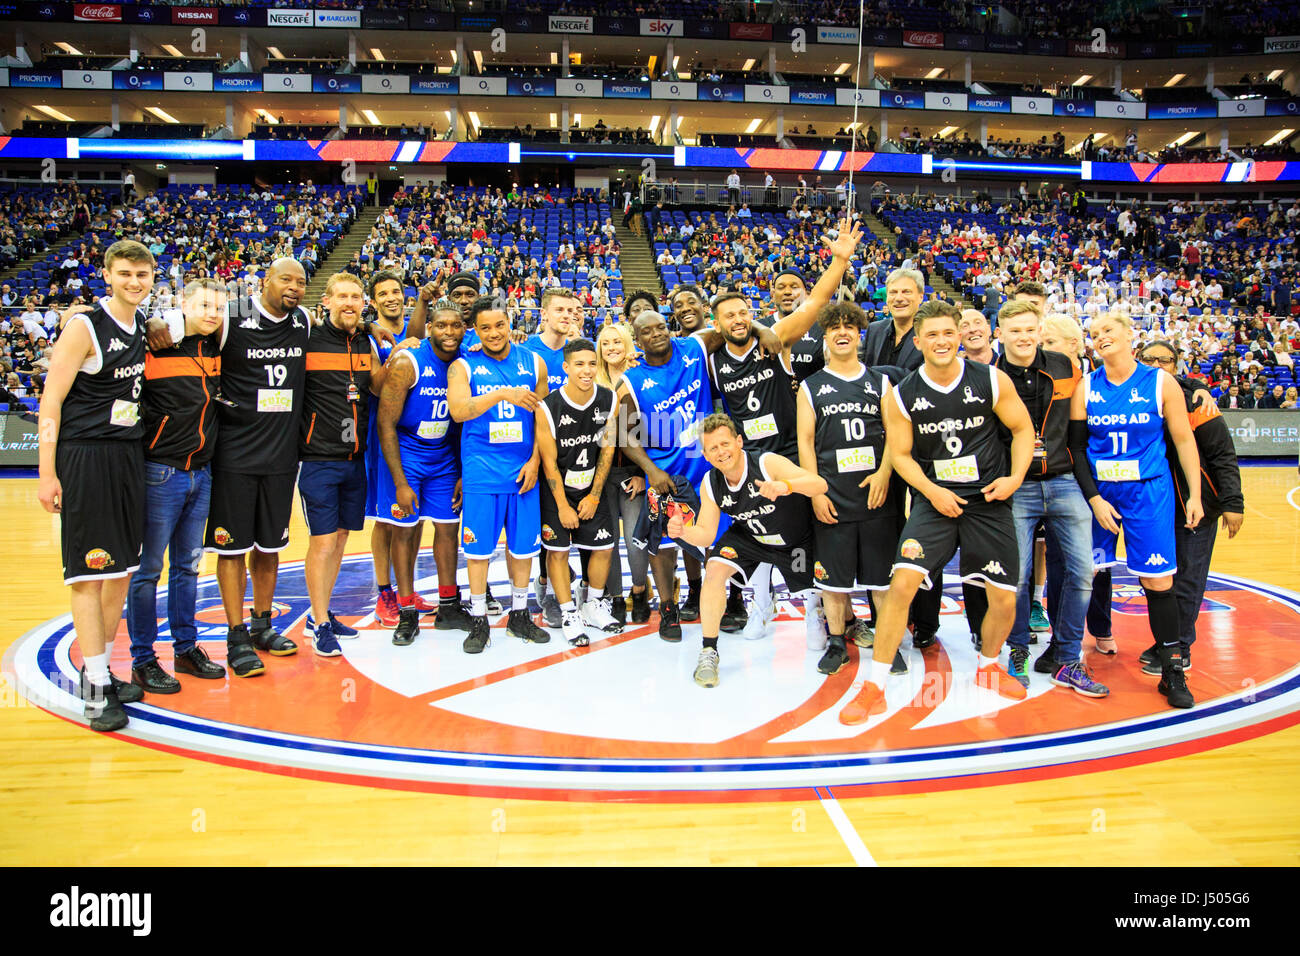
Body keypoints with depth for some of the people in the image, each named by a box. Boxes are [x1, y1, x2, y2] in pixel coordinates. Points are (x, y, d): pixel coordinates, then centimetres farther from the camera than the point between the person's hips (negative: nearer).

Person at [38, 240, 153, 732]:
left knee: (122, 568, 11)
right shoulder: (84, 326, -9)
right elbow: (51, 400, -11)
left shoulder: (145, 325, 11)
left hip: (130, 455, 7)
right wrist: (47, 473, -15)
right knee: (89, 574, -4)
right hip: (85, 456, -7)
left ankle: (99, 669, 24)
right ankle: (96, 690, 2)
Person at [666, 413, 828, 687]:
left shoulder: (768, 463, -34)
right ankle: (709, 652, -9)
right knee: (714, 570, -21)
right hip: (749, 537, 3)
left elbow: (819, 484, -43)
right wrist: (682, 532, -38)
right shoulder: (710, 484, -18)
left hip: (798, 539, -2)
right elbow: (706, 533, -15)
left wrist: (786, 486, -64)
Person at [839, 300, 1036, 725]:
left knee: (1004, 600, 4)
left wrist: (1015, 477, -8)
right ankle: (874, 688, -7)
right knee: (902, 582, -18)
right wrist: (932, 491, -14)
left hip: (989, 500, 1)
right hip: (935, 499, -1)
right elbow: (900, 454, 0)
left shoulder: (993, 380, -5)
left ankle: (988, 667, 37)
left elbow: (1022, 429, 5)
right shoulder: (901, 396, -6)